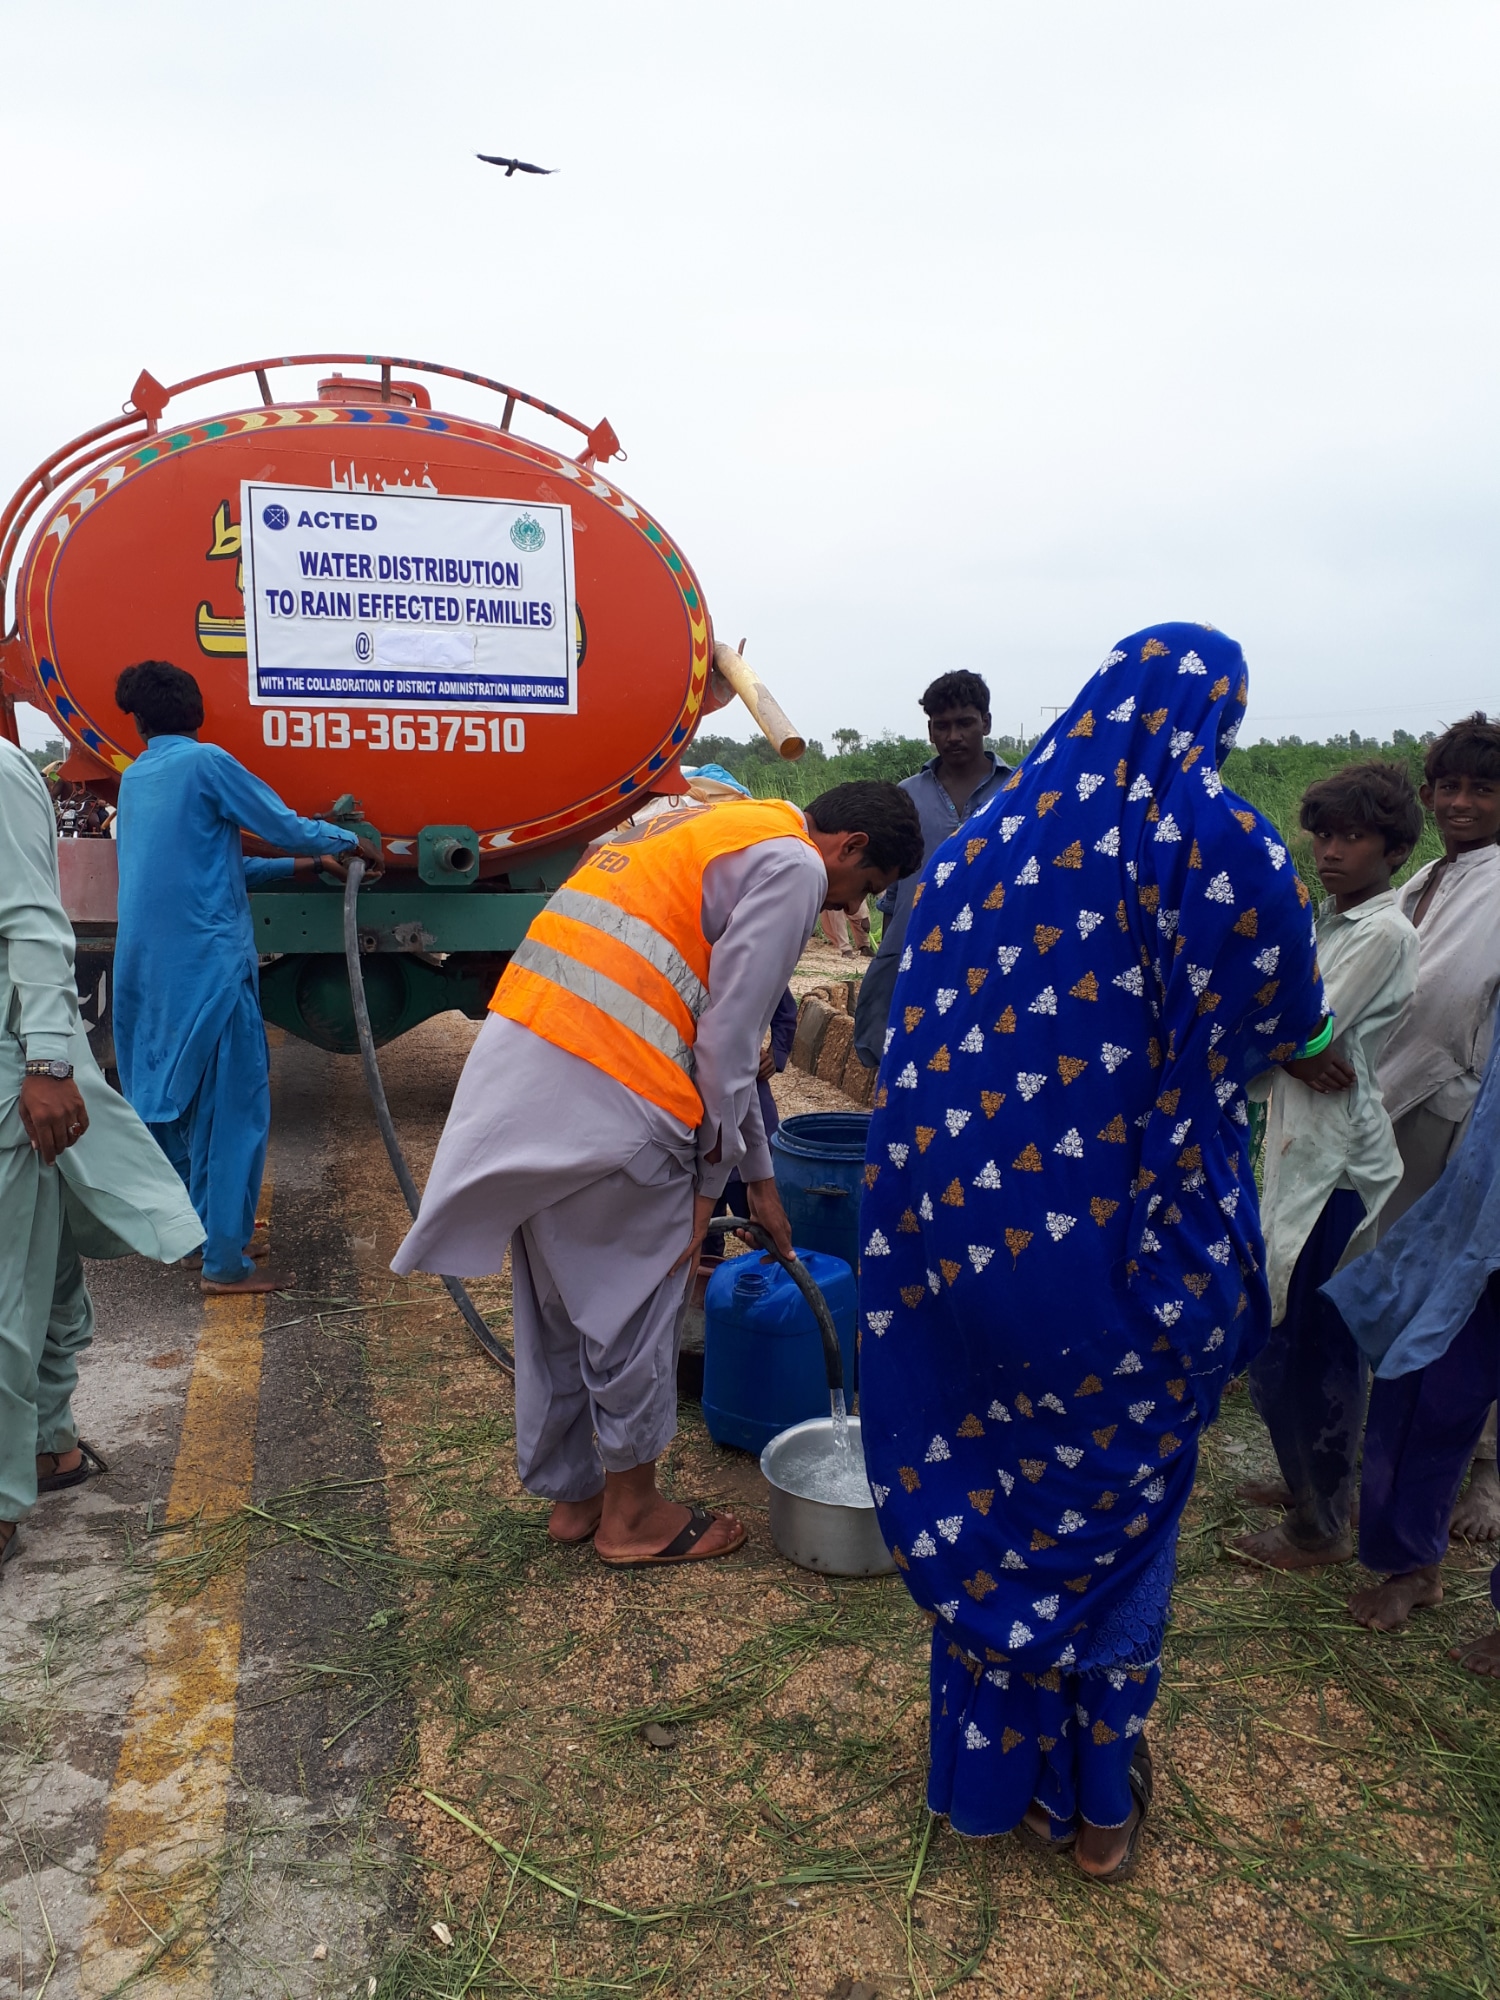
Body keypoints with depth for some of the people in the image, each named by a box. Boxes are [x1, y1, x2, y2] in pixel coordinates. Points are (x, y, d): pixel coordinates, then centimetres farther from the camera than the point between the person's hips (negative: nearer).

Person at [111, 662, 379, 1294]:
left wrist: (305, 864, 21)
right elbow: (286, 827, -8)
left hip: (144, 966, 8)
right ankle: (225, 1260, -2)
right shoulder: (205, 762, -8)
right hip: (208, 963, -8)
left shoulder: (134, 778, 15)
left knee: (170, 1093, 18)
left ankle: (197, 1219, 32)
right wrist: (350, 841, 11)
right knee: (235, 1106, -3)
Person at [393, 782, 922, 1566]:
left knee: (556, 1300, 20)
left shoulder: (717, 830, 26)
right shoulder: (795, 865, -3)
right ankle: (632, 1514, 26)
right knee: (633, 1303, 8)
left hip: (519, 1052, 9)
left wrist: (758, 1176, 31)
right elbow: (727, 1039, -8)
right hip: (605, 1090, -9)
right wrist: (709, 1180, 5)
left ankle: (570, 1492, 36)